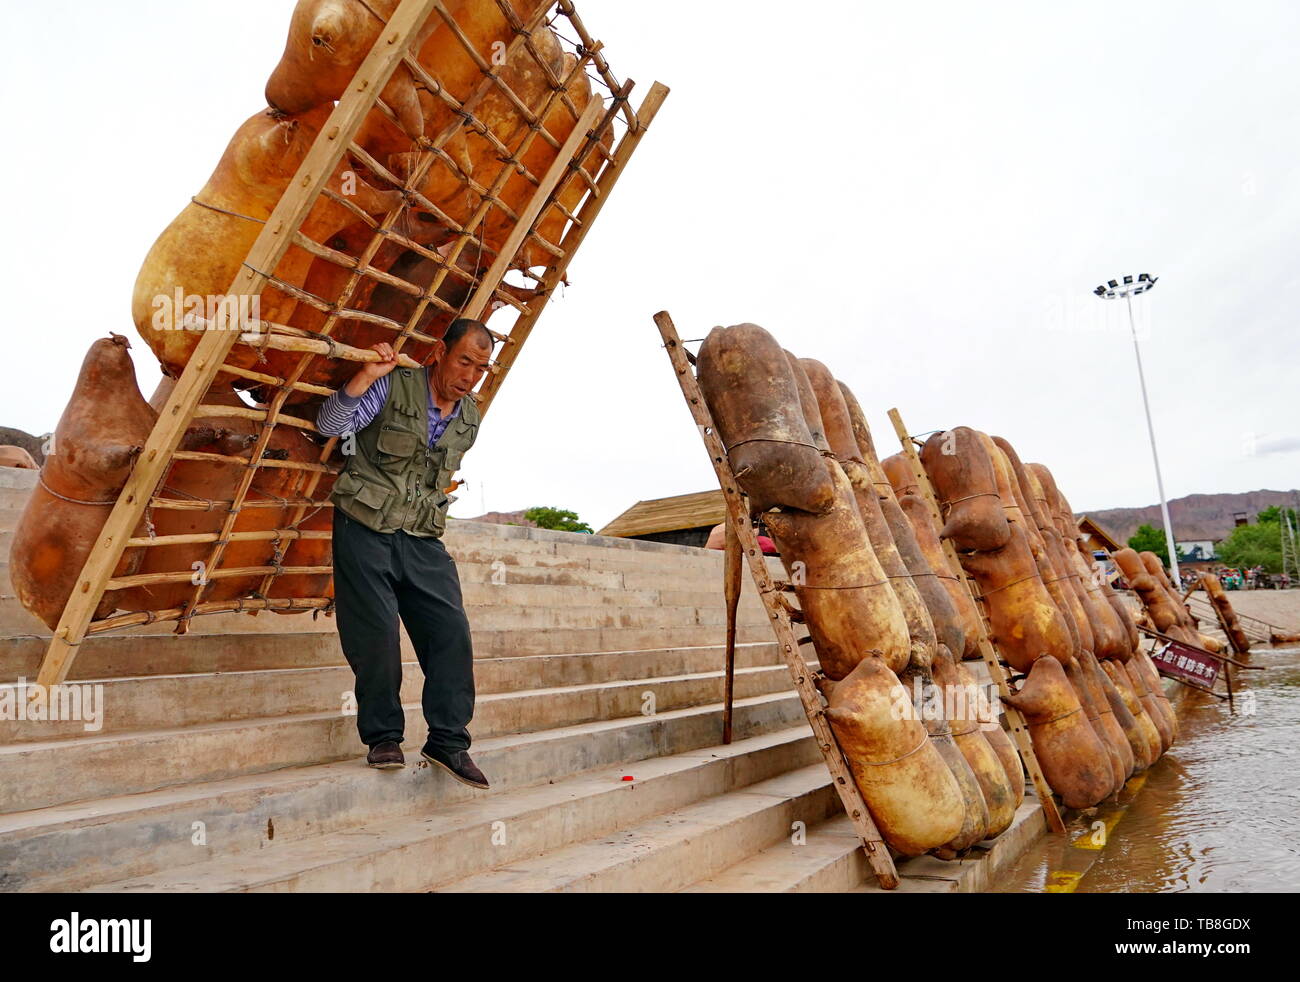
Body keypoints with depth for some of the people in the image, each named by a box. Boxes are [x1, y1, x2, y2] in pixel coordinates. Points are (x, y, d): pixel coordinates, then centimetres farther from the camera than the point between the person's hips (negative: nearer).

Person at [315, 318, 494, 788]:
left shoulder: (470, 419, 10)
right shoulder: (393, 387, -6)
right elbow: (329, 424, -16)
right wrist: (367, 376, -27)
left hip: (423, 540, 4)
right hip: (364, 528, -4)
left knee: (452, 631, -6)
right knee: (376, 635, -6)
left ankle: (448, 740, 4)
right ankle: (383, 737, 12)